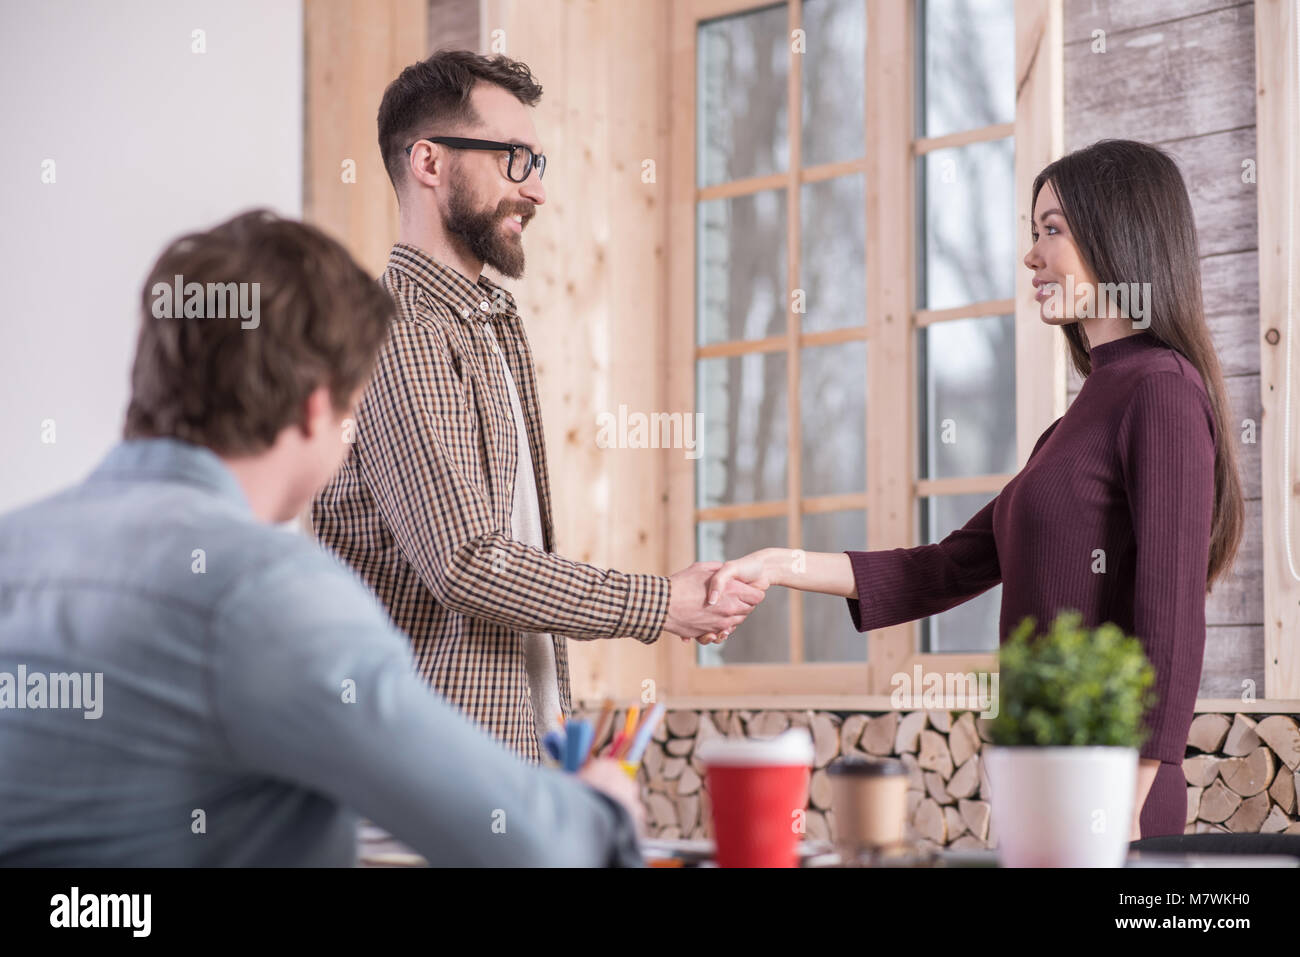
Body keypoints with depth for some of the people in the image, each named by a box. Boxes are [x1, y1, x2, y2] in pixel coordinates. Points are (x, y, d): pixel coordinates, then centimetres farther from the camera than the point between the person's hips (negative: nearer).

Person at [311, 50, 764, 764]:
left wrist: (667, 604, 9)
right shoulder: (403, 331, -14)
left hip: (512, 733, 9)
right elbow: (465, 563, -21)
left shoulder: (493, 327, 18)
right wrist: (657, 607, -12)